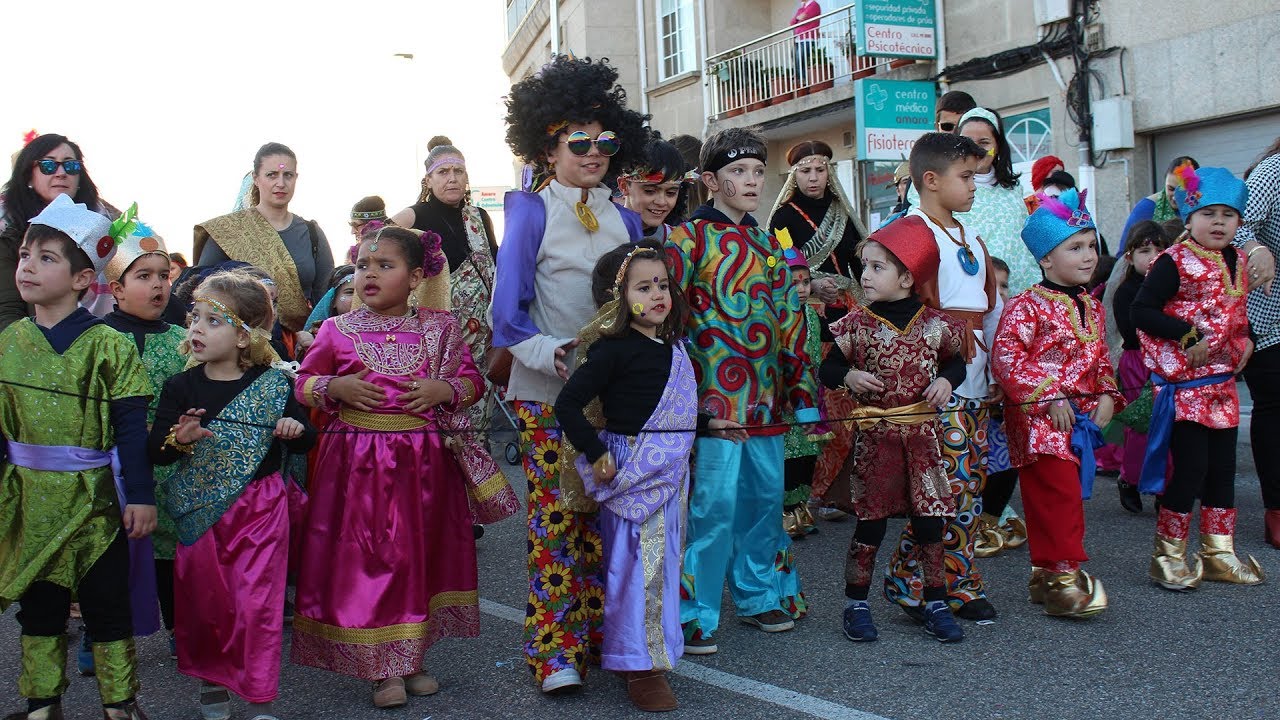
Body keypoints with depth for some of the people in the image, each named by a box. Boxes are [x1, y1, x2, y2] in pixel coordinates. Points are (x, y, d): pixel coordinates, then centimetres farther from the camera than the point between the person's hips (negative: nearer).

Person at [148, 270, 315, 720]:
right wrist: (178, 438, -25)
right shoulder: (181, 387, -2)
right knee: (203, 601, 12)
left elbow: (303, 442, 5)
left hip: (260, 510, -2)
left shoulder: (275, 384, -4)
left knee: (257, 602, -1)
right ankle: (211, 683, 34)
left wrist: (295, 430, -17)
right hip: (200, 511, 2)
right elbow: (153, 450, -4)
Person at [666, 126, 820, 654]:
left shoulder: (770, 243, 16)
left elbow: (790, 322, 18)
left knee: (766, 496, 13)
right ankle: (692, 615, 5)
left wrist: (803, 392, 14)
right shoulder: (690, 237, -3)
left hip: (766, 395, 7)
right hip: (715, 393, -6)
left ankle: (760, 595, 30)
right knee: (714, 502, -7)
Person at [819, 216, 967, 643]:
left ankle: (936, 605, 22)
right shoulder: (857, 324, -2)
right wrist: (848, 376, -17)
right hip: (873, 436, -1)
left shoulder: (934, 325, 1)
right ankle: (856, 604, 19)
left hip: (923, 436, 2)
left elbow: (956, 362, 15)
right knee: (870, 524, 6)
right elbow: (828, 369, 3)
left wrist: (947, 380, -5)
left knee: (929, 522, 8)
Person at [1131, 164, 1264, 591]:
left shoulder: (1237, 262, 12)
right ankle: (1168, 555, 8)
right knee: (1189, 468, -6)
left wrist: (1246, 340, 7)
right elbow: (1141, 312, -17)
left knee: (1222, 468, 12)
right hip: (1184, 384, -8)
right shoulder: (1175, 263, -11)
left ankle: (1218, 553, 23)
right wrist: (1189, 335, -22)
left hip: (1223, 384, 8)